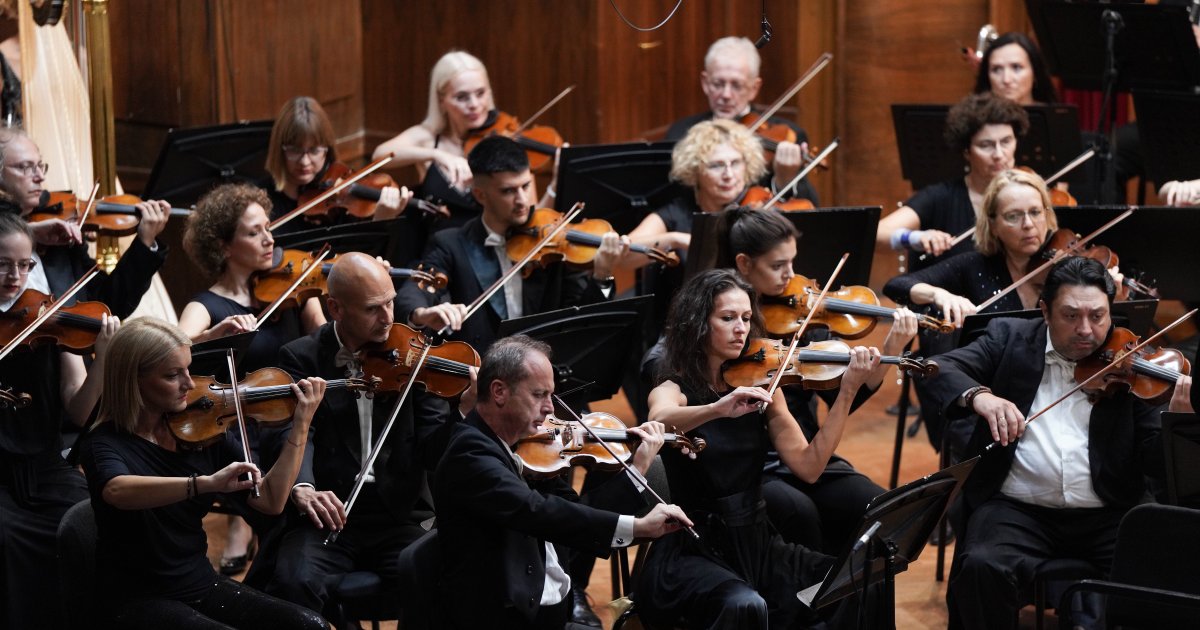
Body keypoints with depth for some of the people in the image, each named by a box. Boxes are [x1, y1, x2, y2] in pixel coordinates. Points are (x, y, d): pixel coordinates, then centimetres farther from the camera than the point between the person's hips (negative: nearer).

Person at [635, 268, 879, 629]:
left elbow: (808, 466, -3)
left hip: (755, 545, 5)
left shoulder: (760, 387, 7)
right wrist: (719, 408, -50)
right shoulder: (674, 391, -5)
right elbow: (659, 421, -32)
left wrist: (847, 393, -11)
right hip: (692, 554, -5)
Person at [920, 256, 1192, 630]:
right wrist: (977, 395, -23)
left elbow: (1155, 464, 1)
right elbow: (938, 370, -2)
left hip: (1108, 515, 0)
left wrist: (1178, 417, -21)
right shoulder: (1011, 339, 10)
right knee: (981, 568, -30)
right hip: (1017, 510, 0)